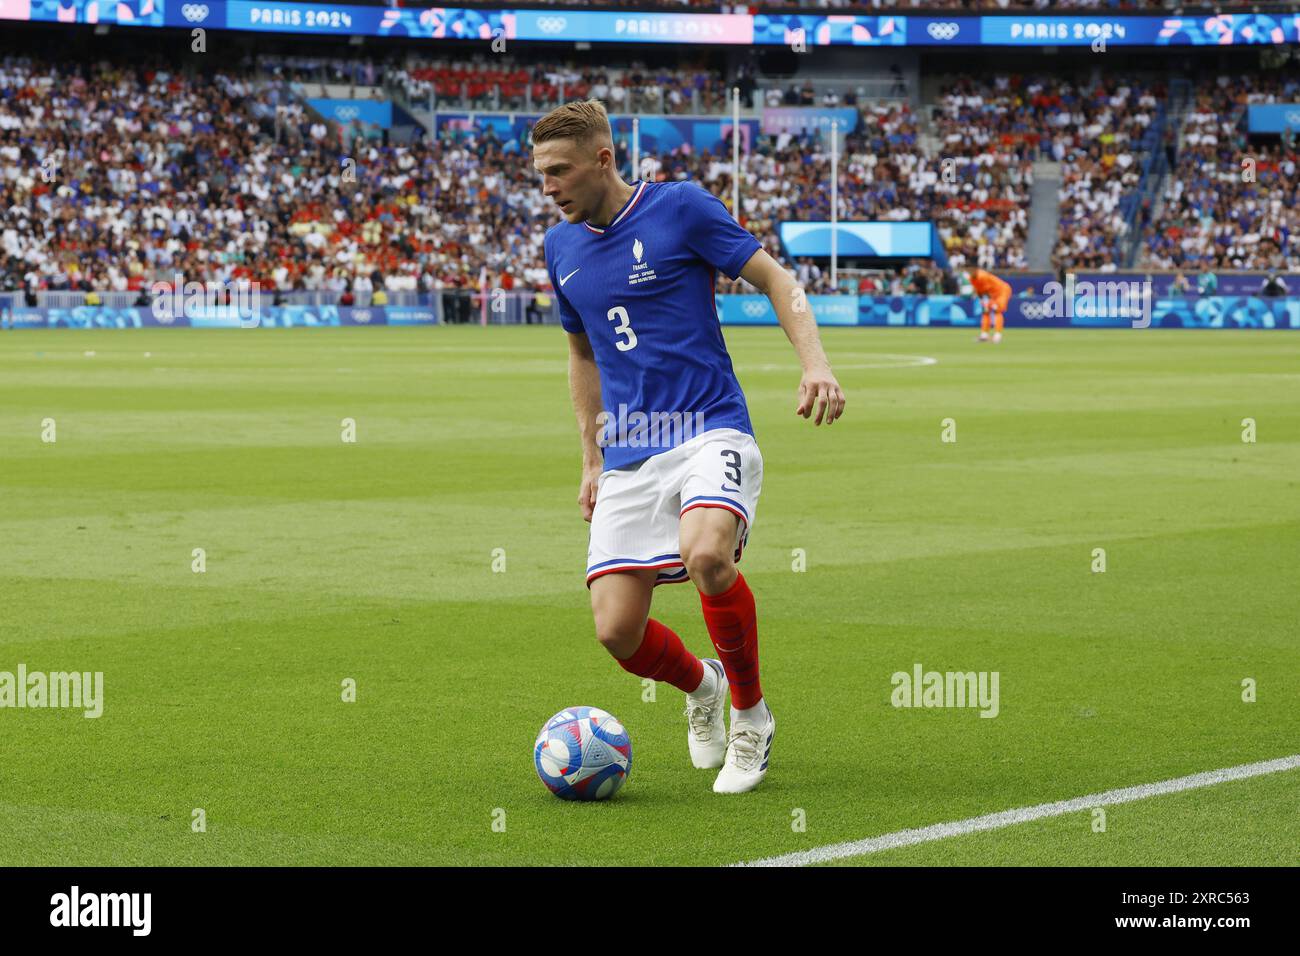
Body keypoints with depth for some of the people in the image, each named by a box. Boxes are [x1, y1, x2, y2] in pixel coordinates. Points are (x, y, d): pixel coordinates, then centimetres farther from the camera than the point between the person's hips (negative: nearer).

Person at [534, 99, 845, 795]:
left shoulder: (680, 207, -4)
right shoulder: (560, 247, 12)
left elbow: (773, 279, 0)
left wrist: (815, 364, -15)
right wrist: (591, 459, 22)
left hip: (710, 430, -5)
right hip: (629, 455, 5)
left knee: (706, 556, -34)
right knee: (617, 631, -9)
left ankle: (750, 713, -8)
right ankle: (700, 686, 26)